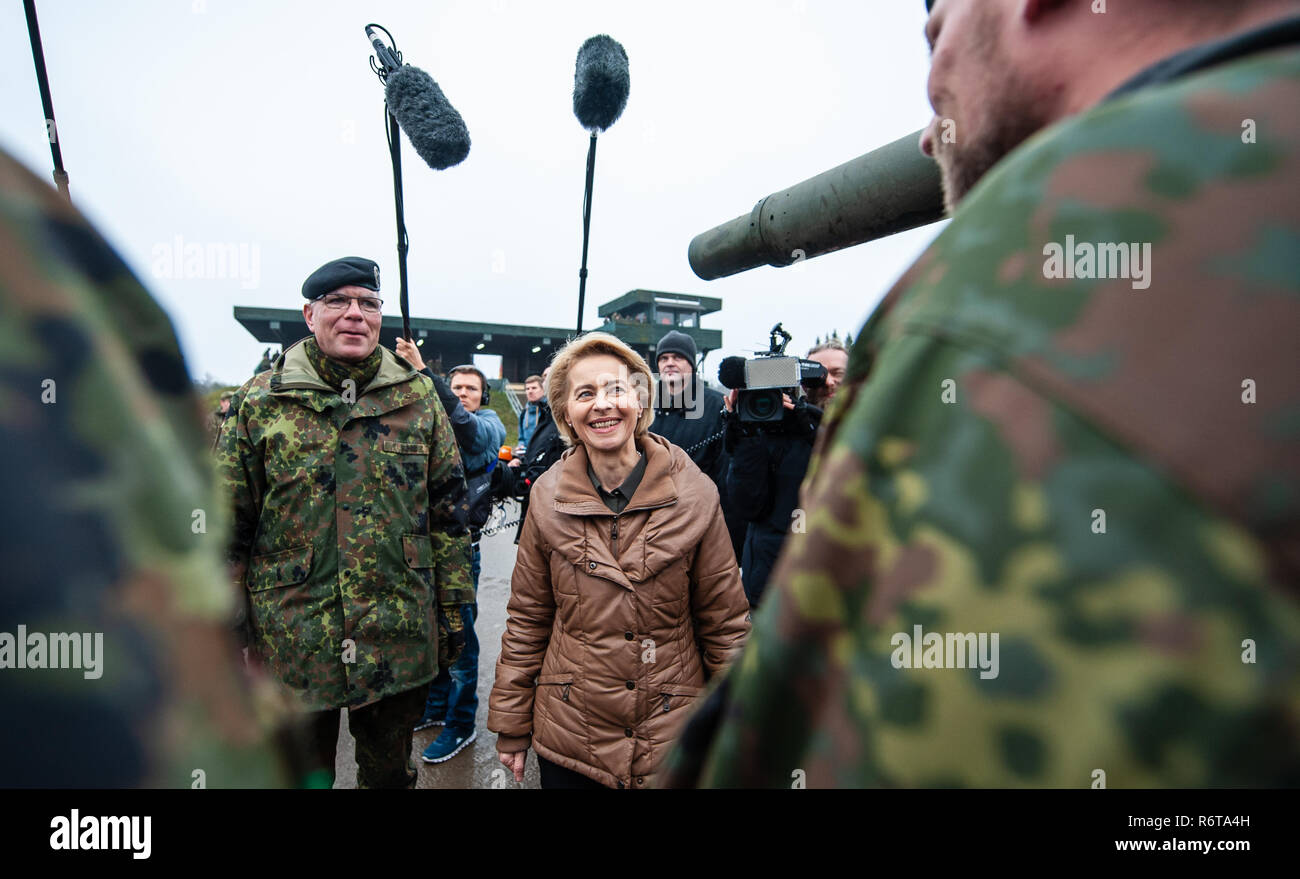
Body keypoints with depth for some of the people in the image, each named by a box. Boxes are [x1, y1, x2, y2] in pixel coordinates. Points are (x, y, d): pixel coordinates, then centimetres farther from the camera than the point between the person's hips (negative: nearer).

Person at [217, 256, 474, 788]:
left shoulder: (418, 399, 0)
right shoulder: (259, 402, -2)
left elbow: (448, 510, 2)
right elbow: (230, 525, 0)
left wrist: (454, 609, 2)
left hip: (401, 640, 1)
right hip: (291, 641, 0)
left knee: (390, 772, 20)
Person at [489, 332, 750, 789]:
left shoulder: (695, 495, -13)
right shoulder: (548, 497, -8)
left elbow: (724, 622, -5)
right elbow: (527, 620, 1)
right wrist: (511, 726, 5)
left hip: (671, 737, -1)